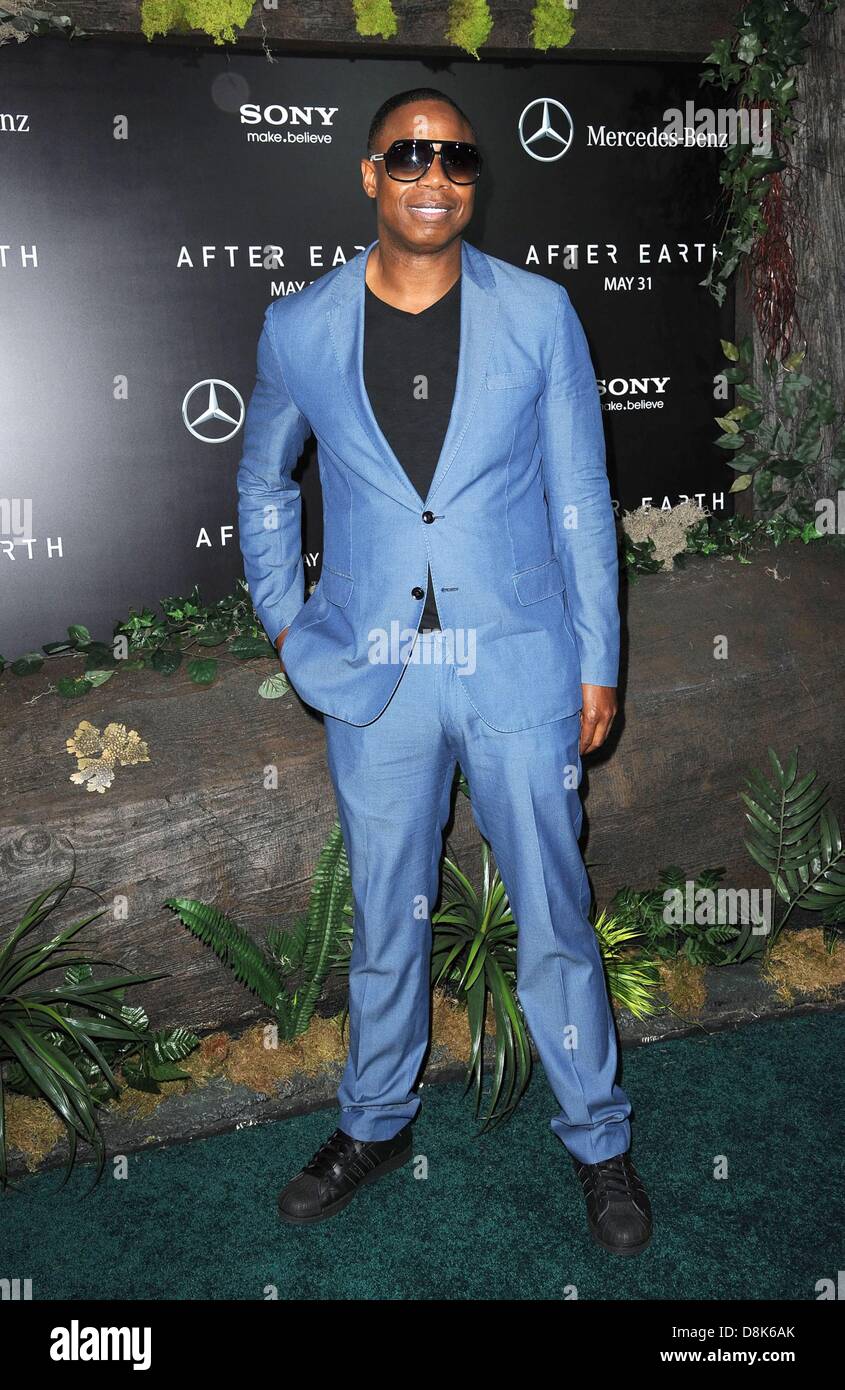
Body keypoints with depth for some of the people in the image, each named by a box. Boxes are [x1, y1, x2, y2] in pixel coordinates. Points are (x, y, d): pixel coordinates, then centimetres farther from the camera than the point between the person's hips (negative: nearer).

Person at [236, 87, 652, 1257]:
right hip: (372, 676, 1)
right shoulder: (300, 328, 1)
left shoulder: (538, 314, -1)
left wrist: (599, 662, 0)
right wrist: (282, 618, 10)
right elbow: (263, 477, 17)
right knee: (385, 917, 15)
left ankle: (598, 1140, 29)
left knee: (554, 915, 8)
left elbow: (580, 495, 1)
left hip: (518, 666, -1)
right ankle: (376, 1124, 37)